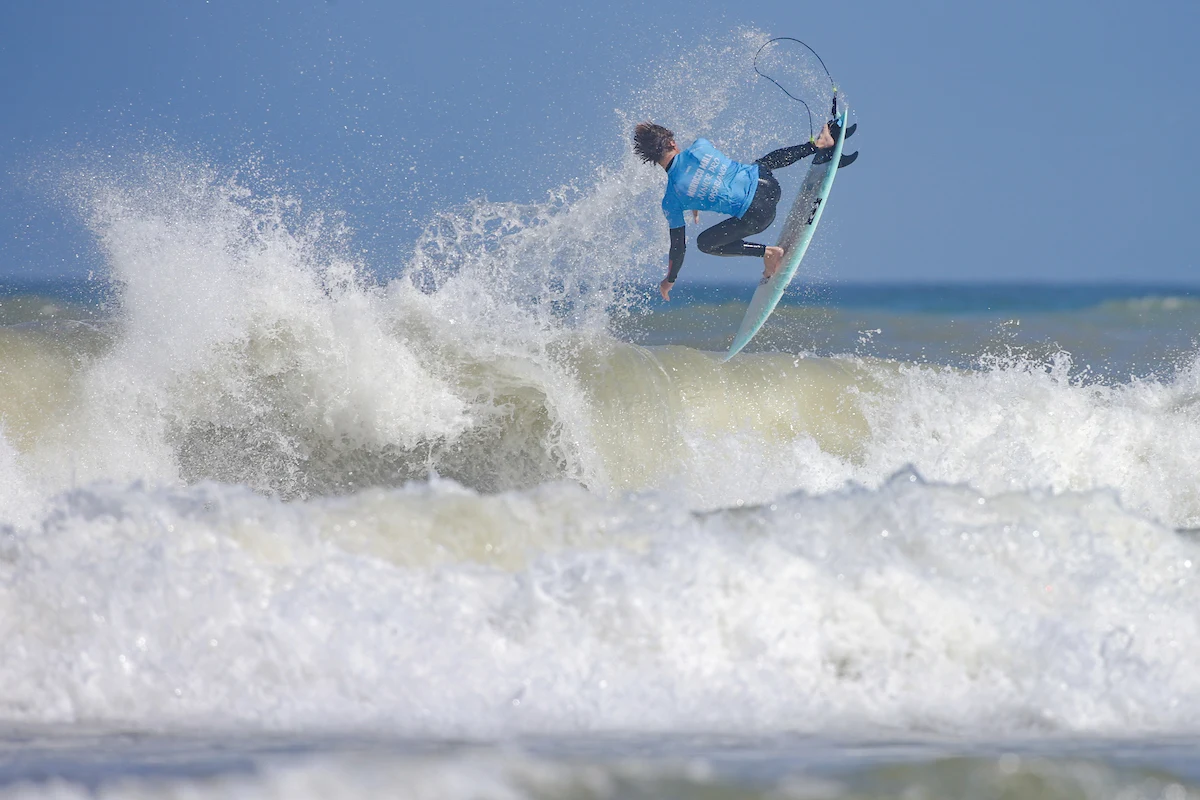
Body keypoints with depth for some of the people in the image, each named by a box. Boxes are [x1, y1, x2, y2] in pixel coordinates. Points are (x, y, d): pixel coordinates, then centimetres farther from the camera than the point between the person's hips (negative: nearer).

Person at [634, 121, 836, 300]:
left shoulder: (670, 201, -10)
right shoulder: (700, 146, -2)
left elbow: (678, 247, -1)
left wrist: (669, 280, 15)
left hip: (756, 216, -5)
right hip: (768, 185, 5)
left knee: (705, 243, 13)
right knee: (765, 162, 39)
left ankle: (768, 253, 8)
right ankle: (817, 145, 45)